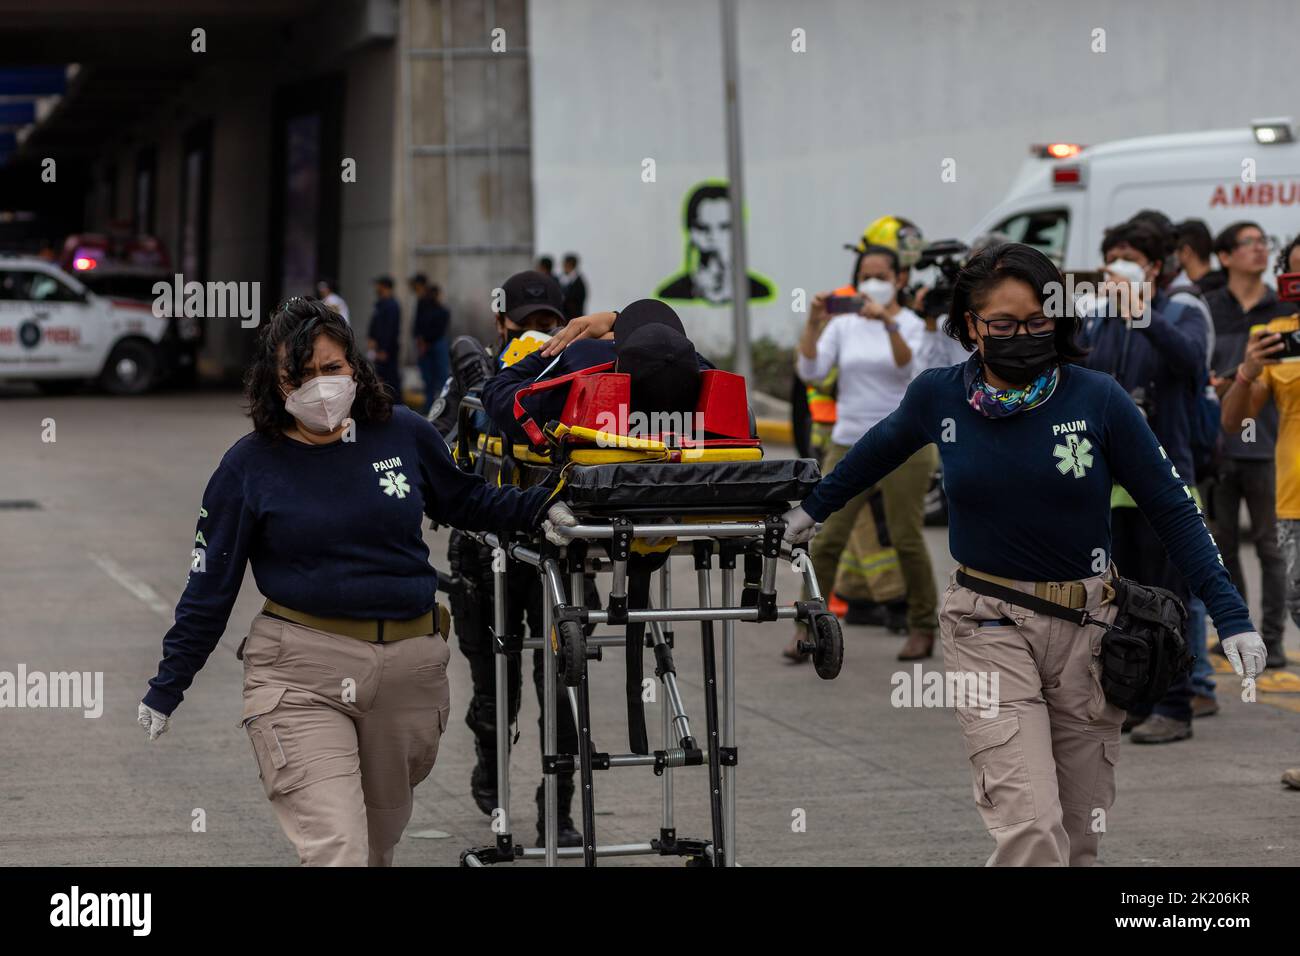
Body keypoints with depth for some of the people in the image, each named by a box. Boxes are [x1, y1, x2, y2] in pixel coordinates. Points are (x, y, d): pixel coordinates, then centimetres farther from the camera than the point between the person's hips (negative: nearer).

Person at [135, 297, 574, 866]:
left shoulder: (404, 435, 2)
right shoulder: (250, 466, -3)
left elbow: (460, 501, 22)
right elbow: (209, 586, 4)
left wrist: (542, 508, 9)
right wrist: (166, 689, 7)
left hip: (410, 669, 3)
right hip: (300, 674, -3)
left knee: (379, 839, 18)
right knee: (336, 852, -16)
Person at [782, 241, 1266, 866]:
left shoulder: (1098, 399, -7)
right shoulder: (939, 396, -3)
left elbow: (1171, 510, -2)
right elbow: (882, 447, 20)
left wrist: (1231, 618, -8)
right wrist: (814, 507, 32)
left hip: (1087, 628, 1)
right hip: (989, 628, -1)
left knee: (1080, 833, 9)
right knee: (1031, 830, -16)